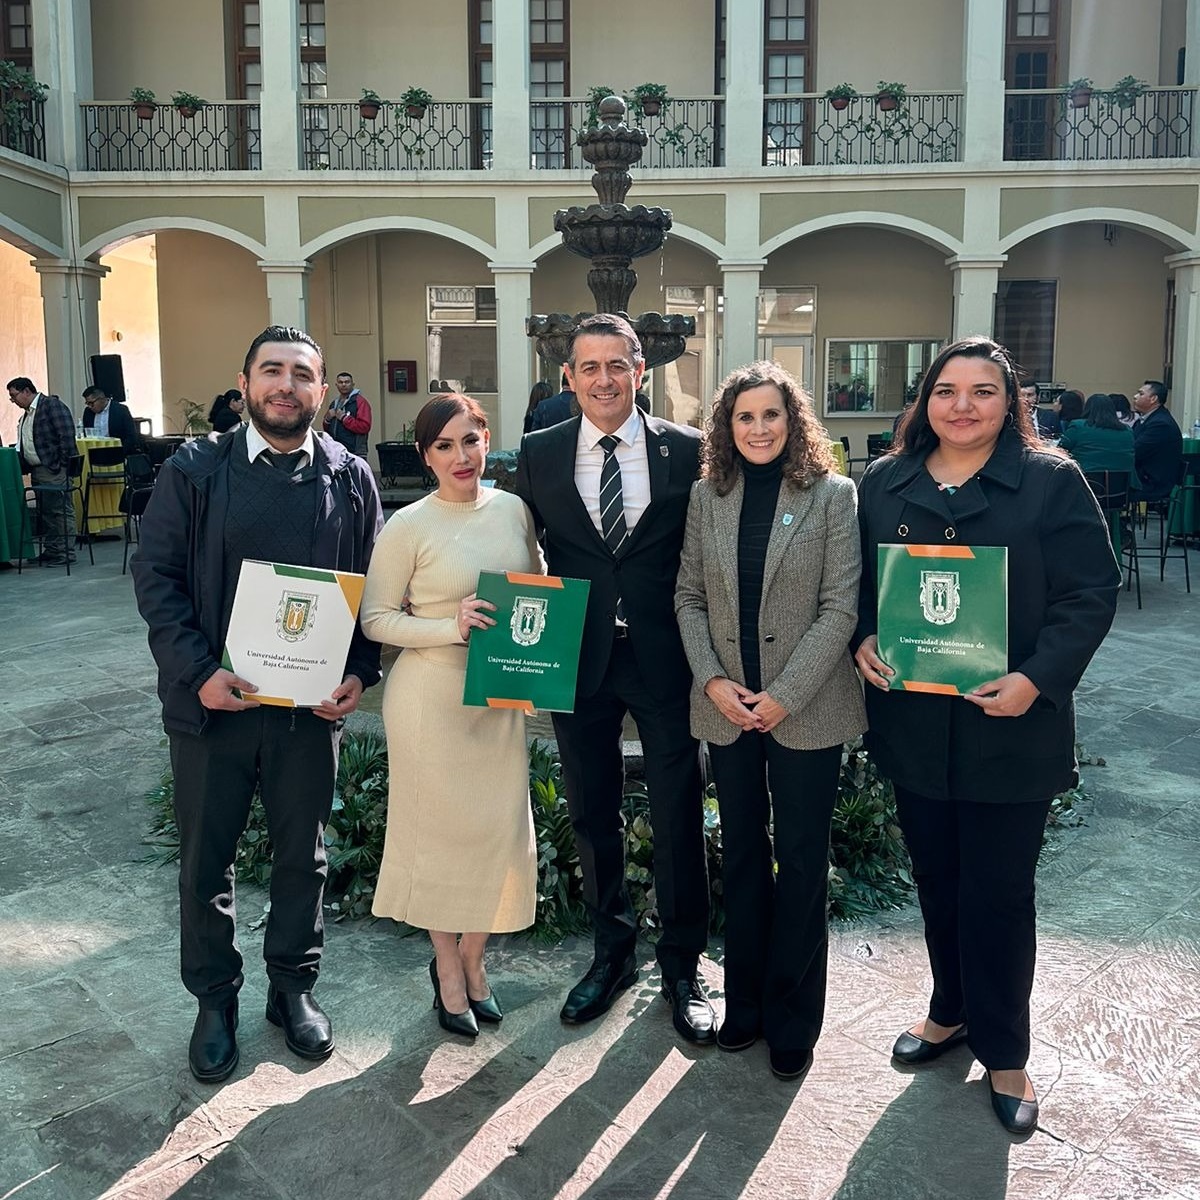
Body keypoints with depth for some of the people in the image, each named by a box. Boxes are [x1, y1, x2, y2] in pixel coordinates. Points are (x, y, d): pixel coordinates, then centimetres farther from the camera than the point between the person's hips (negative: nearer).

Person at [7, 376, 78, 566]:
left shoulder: (52, 405, -8)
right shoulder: (25, 415, 19)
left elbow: (67, 434, -16)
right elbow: (23, 446, 23)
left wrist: (64, 464, -19)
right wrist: (20, 468, 11)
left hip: (54, 470, -9)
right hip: (36, 470, 9)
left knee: (60, 509, -5)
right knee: (44, 512, 12)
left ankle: (66, 552, -1)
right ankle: (50, 550, 18)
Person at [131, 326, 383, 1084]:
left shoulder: (351, 478, 2)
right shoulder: (195, 470, -3)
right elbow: (155, 574, -5)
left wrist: (361, 673, -8)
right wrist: (198, 672, -15)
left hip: (313, 704, 1)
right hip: (212, 700, -1)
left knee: (303, 855, 14)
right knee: (206, 858, 12)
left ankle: (294, 986, 34)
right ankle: (216, 999, 32)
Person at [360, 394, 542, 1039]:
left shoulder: (514, 509, 4)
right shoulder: (408, 527, -10)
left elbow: (540, 590, 16)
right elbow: (375, 619, -7)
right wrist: (451, 627, -21)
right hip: (431, 694, -4)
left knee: (502, 828, 9)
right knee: (441, 829, 7)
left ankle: (470, 959, 32)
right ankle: (448, 971, 28)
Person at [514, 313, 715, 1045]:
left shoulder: (687, 450, -3)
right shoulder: (540, 454, 3)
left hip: (665, 659, -2)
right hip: (578, 658, 2)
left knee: (679, 817, 6)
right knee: (593, 815, 14)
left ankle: (682, 965, 26)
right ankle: (612, 953, 34)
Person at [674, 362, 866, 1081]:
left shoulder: (833, 495, -5)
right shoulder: (708, 496, 5)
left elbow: (839, 606, -9)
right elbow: (690, 596, 6)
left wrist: (785, 693, -15)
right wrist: (713, 679, -8)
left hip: (806, 707, -3)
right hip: (726, 706, 3)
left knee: (802, 861, 6)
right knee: (742, 853, 13)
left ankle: (794, 1019, 21)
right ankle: (745, 1003, 27)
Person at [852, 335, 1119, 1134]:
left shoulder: (1051, 482, -6)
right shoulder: (884, 483, 5)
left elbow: (1091, 594, -9)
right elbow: (856, 581, 11)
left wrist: (1036, 679, -20)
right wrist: (864, 640, -8)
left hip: (1011, 729, -3)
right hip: (913, 723, 4)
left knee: (998, 891, 6)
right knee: (937, 880, 17)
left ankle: (1003, 1053, 24)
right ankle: (952, 1011, 39)